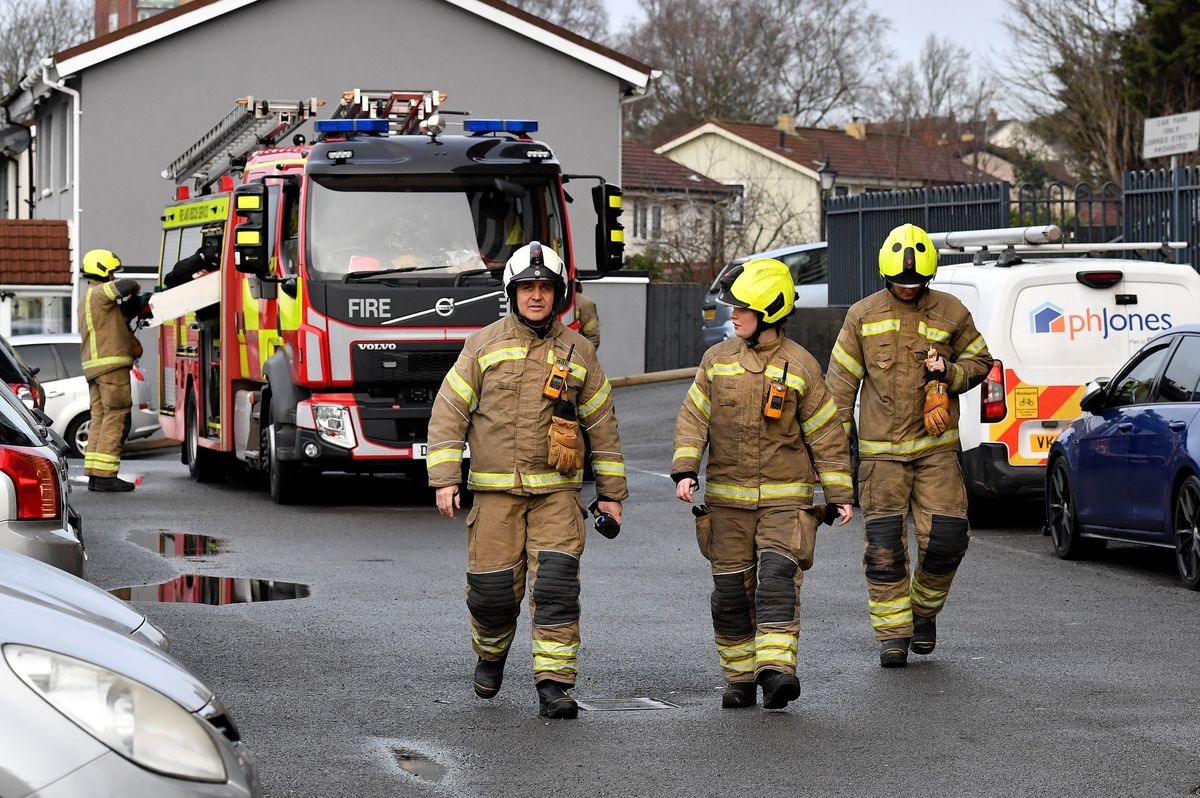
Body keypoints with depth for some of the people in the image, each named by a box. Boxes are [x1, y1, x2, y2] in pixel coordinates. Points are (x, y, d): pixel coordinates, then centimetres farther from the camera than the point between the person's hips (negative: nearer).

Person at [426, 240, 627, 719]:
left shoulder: (577, 352, 6)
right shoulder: (484, 345, 3)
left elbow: (602, 424, 12)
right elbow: (449, 411, 3)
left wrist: (611, 492, 11)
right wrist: (444, 479, -6)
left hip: (556, 491, 0)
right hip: (496, 491, 0)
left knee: (556, 586, -13)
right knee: (492, 588, 1)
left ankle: (553, 685, -11)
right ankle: (490, 654, 32)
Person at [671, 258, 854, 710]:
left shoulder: (799, 366, -2)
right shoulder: (717, 360, 5)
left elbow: (825, 433, 2)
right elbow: (693, 418, 7)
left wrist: (840, 495, 0)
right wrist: (685, 471, -7)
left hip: (784, 498, -3)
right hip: (727, 498, 3)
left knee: (776, 576, -18)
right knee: (731, 588, 4)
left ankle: (775, 669, -25)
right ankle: (740, 679, 14)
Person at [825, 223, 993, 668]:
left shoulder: (950, 313, 3)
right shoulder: (863, 315, 4)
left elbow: (980, 361, 14)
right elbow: (841, 380, 7)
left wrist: (950, 373, -8)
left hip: (936, 447, 0)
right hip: (881, 450, 0)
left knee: (946, 538, -6)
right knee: (884, 545, -3)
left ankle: (924, 611, 20)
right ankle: (892, 635, 5)